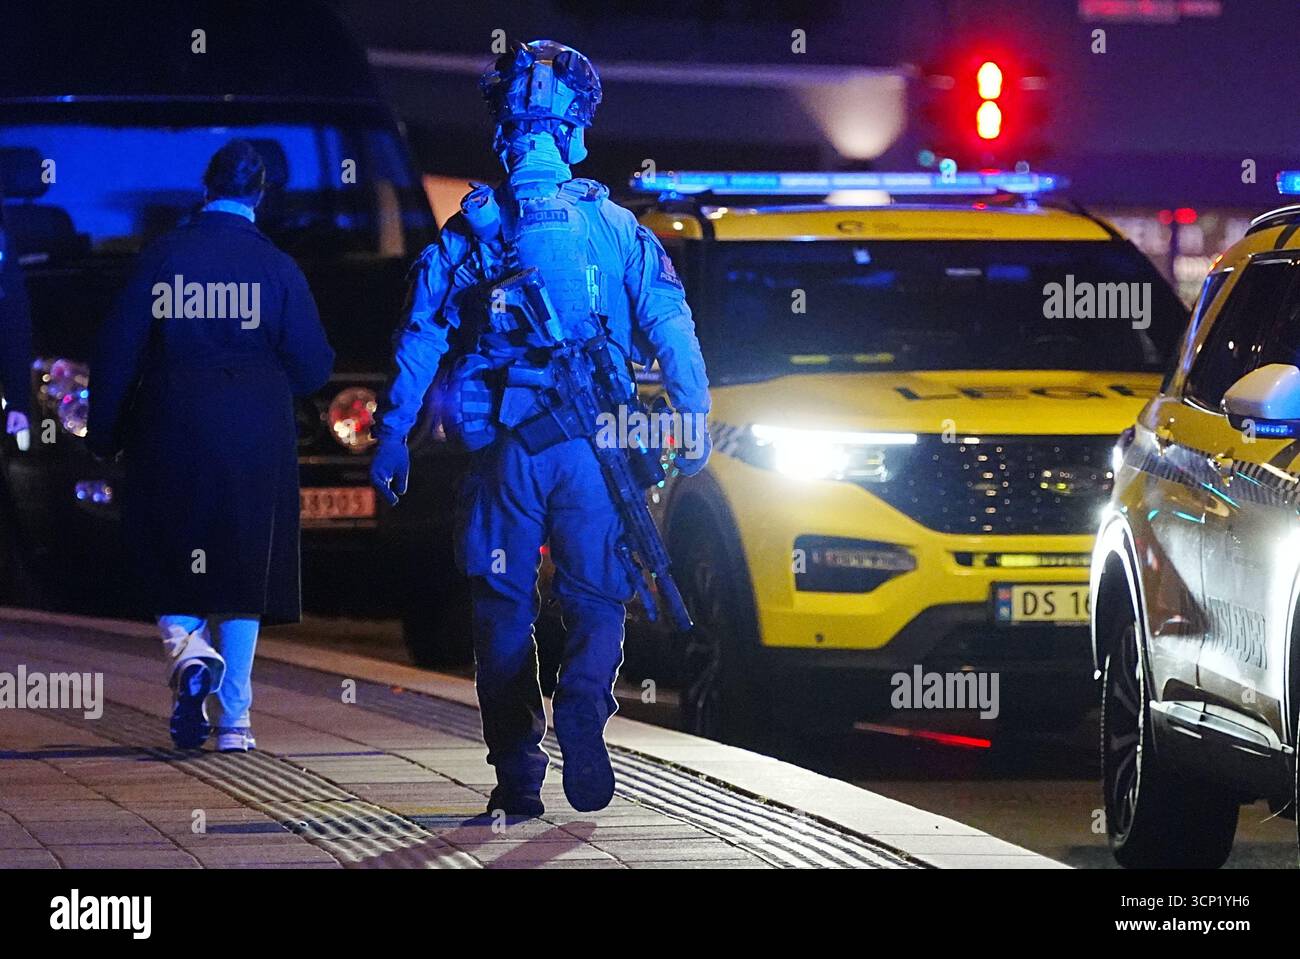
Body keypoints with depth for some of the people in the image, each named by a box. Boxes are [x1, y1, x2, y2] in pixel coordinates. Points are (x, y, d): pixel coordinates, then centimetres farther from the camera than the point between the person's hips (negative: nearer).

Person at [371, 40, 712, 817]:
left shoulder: (470, 232, 3)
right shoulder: (617, 228, 4)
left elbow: (420, 340, 3)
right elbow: (672, 329, 0)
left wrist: (392, 439, 8)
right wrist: (695, 423, 6)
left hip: (504, 449, 0)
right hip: (595, 448, 0)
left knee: (506, 607, 8)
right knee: (597, 594, 9)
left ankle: (518, 770, 3)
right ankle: (583, 704, -21)